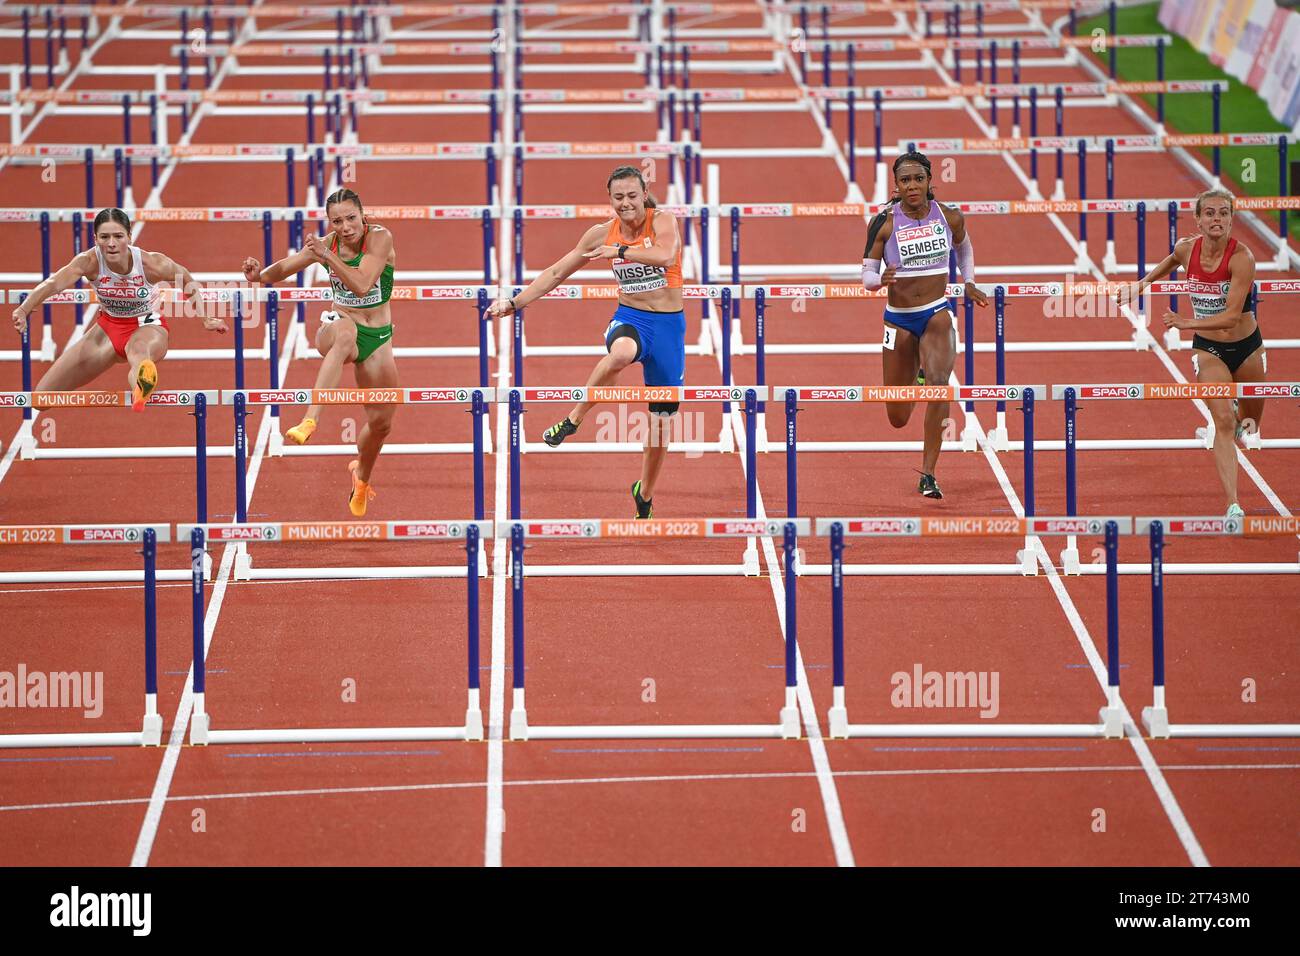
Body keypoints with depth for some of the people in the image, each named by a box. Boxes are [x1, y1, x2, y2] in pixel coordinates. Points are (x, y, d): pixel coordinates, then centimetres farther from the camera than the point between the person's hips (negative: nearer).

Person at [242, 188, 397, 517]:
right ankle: (310, 420, -58)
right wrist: (260, 274, -24)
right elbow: (283, 269, -2)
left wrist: (327, 256, -36)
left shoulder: (380, 238, -16)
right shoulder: (327, 243, -6)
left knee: (381, 421, 8)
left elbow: (362, 286, -28)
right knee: (345, 331, -41)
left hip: (377, 338, 1)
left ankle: (362, 474, 43)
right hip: (335, 328, -1)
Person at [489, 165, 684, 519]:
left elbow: (665, 255, -32)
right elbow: (557, 272, 9)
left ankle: (645, 494, 28)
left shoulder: (663, 221, -9)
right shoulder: (602, 234, 1)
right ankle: (573, 419, -26)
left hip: (668, 323, 0)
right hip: (629, 318, 0)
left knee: (662, 419, 7)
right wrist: (515, 303, 6)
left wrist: (620, 250, -29)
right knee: (621, 353, -41)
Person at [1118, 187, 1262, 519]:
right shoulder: (1186, 248, -12)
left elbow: (1232, 315, -30)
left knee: (1250, 423, 20)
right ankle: (1233, 505, -22)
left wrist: (1188, 322, -36)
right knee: (1223, 422, -18)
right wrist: (1141, 284, 19)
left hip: (1247, 347, -1)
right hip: (1207, 349, 1)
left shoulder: (1241, 257, -25)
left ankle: (1242, 418, 60)